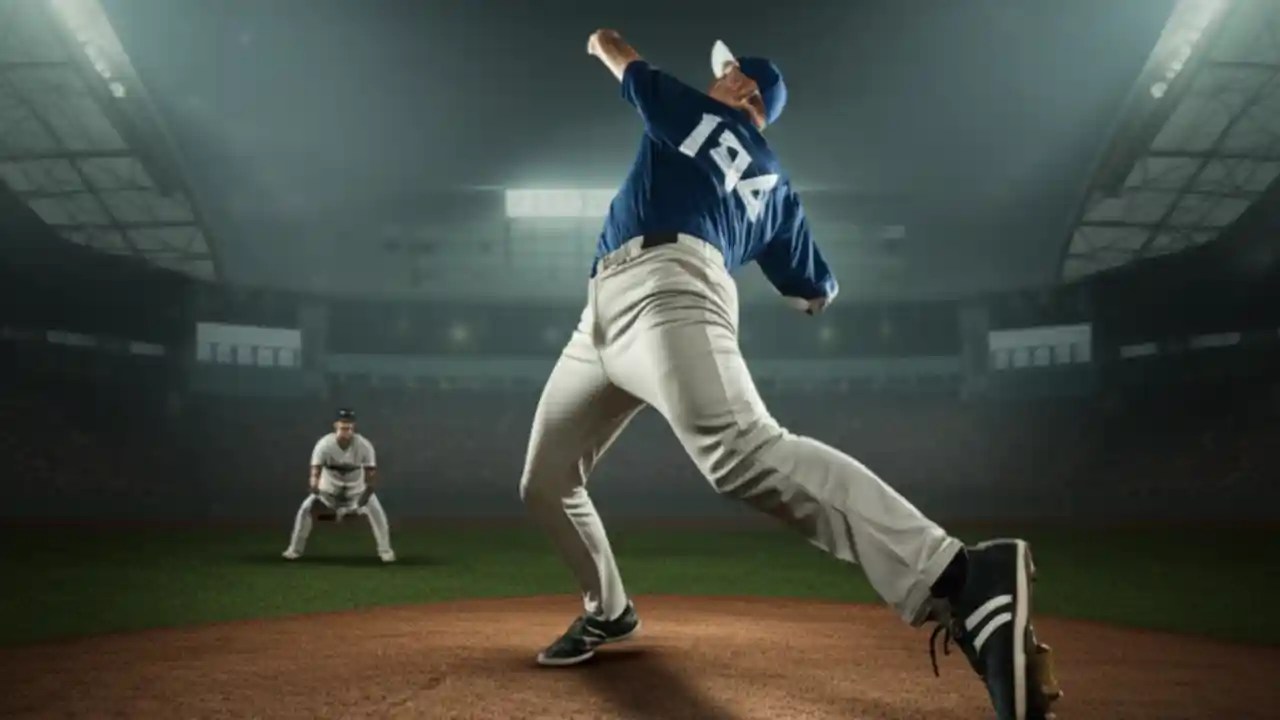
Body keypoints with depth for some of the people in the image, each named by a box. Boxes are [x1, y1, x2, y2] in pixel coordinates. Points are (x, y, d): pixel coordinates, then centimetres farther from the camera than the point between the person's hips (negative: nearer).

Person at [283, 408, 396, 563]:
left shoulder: (364, 446, -25)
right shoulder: (324, 445, -26)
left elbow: (372, 476, -26)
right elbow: (315, 472, -32)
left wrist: (364, 498, -42)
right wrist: (314, 485, -54)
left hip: (357, 489, 0)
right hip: (329, 488, 0)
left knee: (377, 512, -17)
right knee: (305, 510, -14)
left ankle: (385, 550, 1)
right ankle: (295, 549, 6)